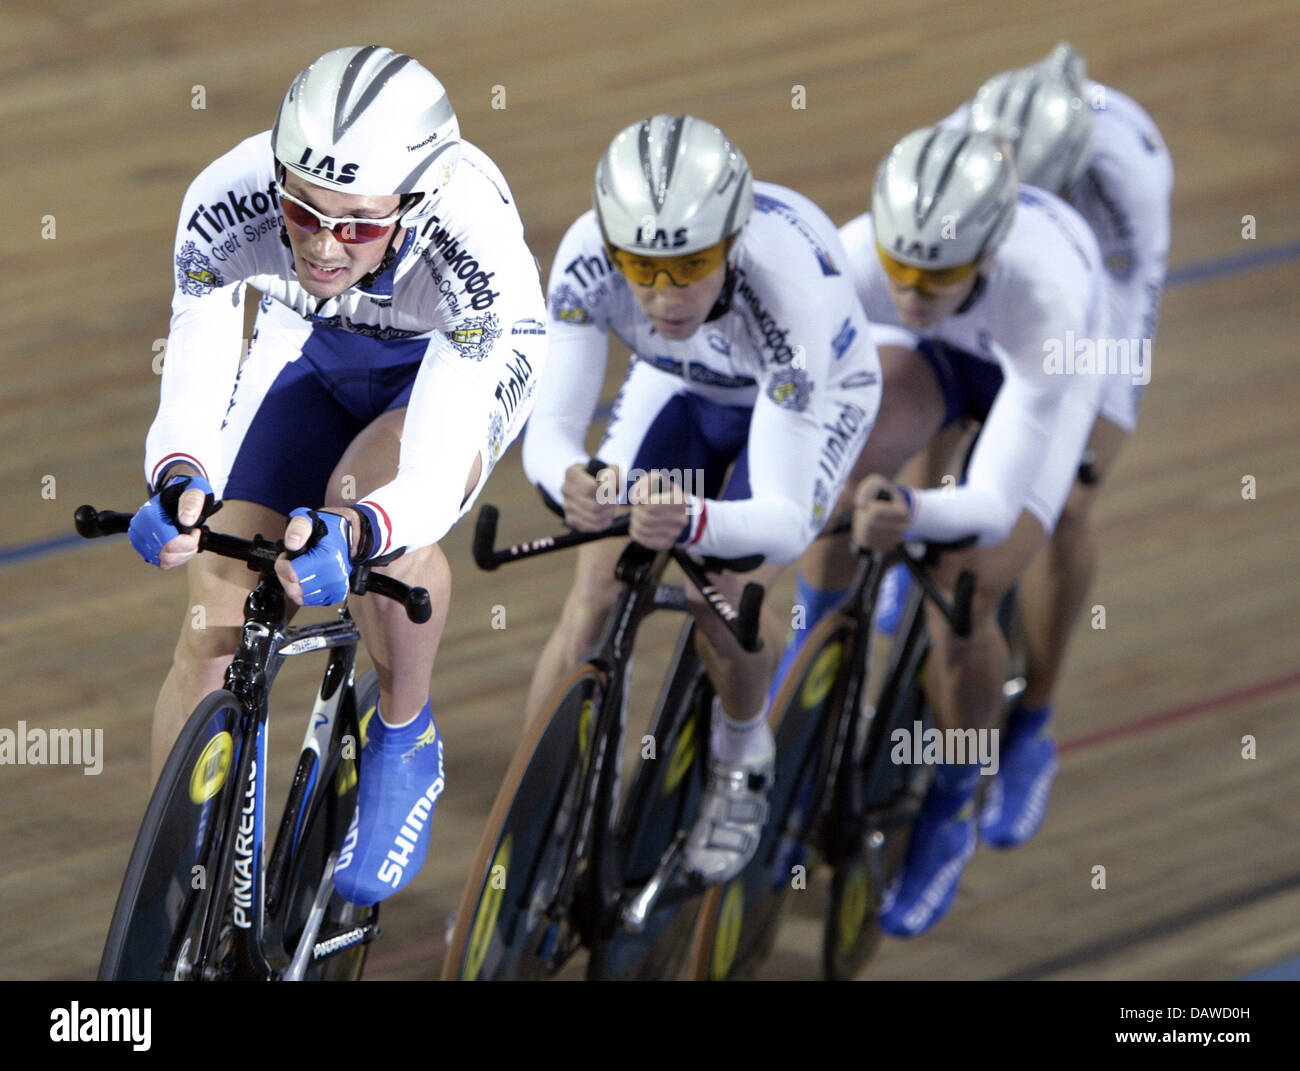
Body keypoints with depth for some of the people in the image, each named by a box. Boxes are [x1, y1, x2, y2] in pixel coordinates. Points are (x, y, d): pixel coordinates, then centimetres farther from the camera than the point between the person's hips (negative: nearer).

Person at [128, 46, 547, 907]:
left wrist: (348, 535, -63)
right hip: (310, 354, 3)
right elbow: (192, 395, -31)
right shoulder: (227, 207, -34)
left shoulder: (475, 242, -41)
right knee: (213, 635, -8)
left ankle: (406, 740, -7)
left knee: (364, 491, -34)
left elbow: (432, 479, -43)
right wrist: (178, 484, -53)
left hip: (461, 361, -3)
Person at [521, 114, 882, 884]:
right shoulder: (589, 258, -35)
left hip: (811, 390, -3)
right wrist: (571, 480, -57)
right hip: (680, 387, 3)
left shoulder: (789, 290, -43)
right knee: (598, 594, -12)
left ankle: (742, 760, 11)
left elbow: (787, 518, -43)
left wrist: (695, 523, -65)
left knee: (723, 595, -22)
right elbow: (548, 430, -32)